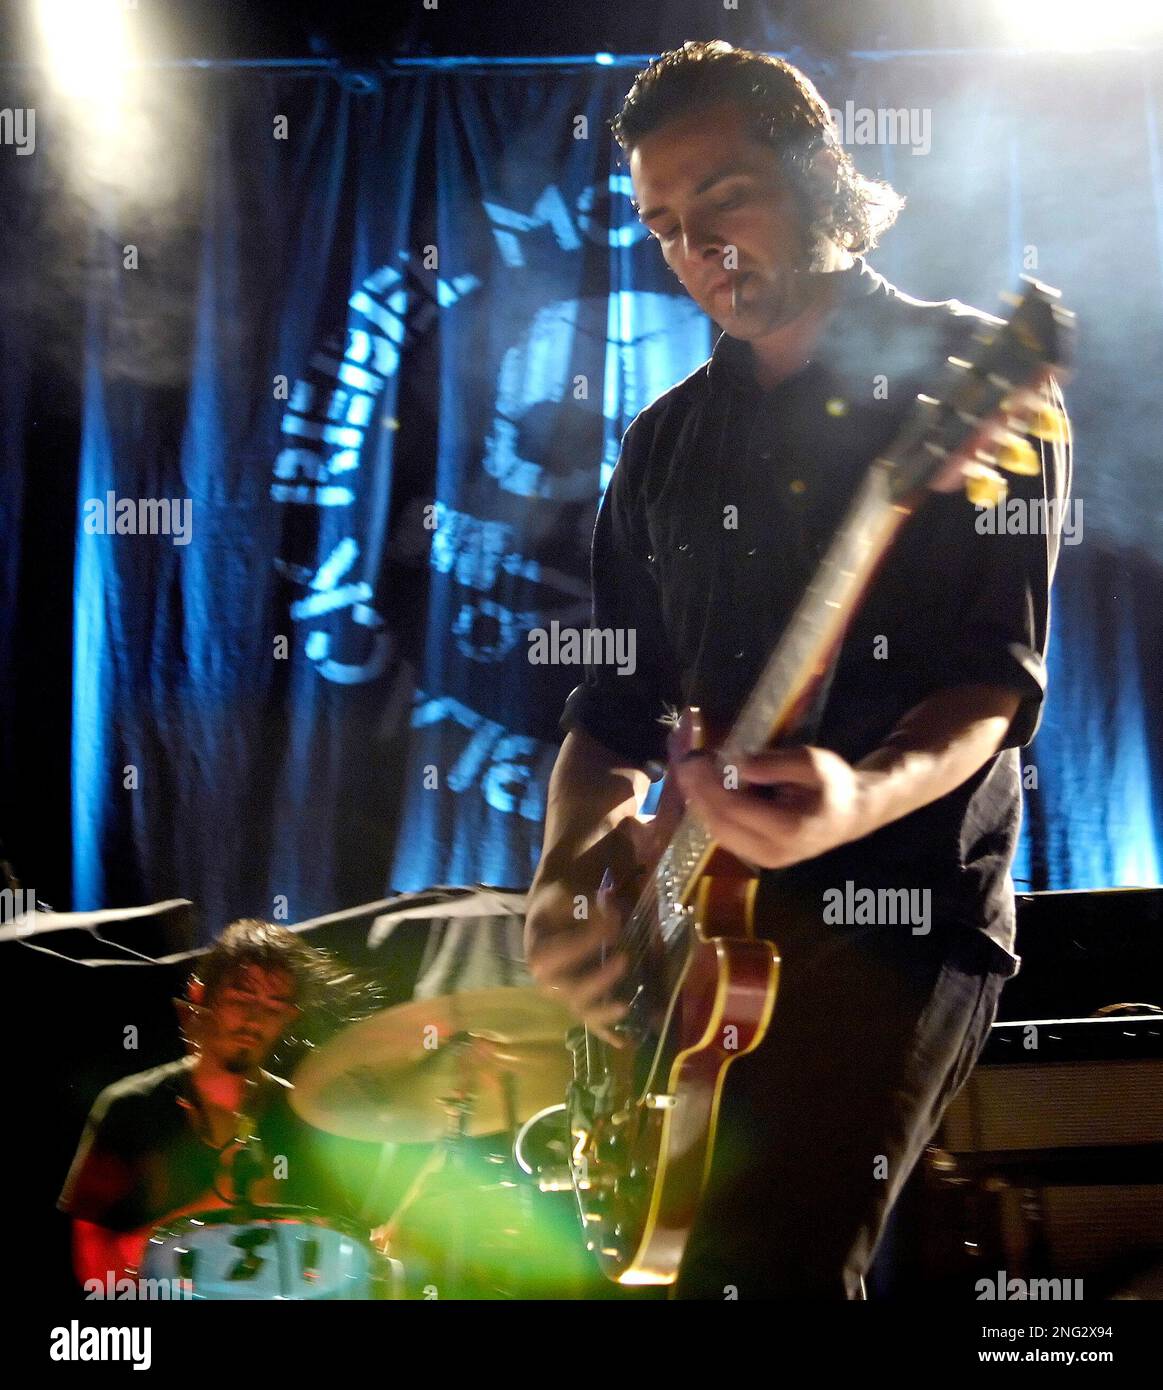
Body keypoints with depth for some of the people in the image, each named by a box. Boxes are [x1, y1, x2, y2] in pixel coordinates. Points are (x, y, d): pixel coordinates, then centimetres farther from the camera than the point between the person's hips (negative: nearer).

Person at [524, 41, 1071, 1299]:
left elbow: (1000, 676, -11)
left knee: (762, 1267, -19)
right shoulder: (665, 442, 15)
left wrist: (862, 798, -32)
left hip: (900, 907, -5)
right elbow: (617, 700, 13)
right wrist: (572, 863, -7)